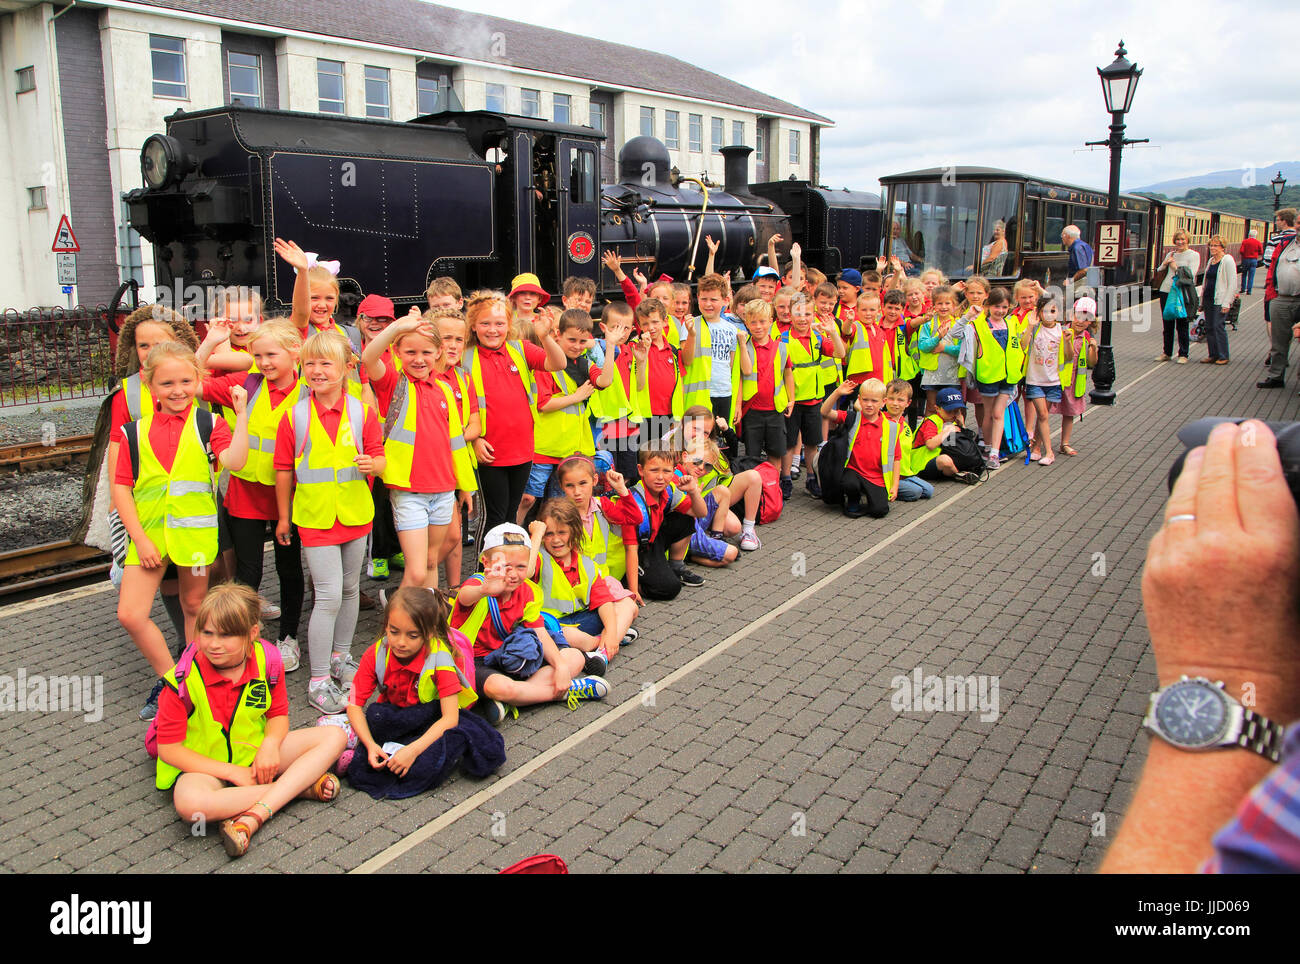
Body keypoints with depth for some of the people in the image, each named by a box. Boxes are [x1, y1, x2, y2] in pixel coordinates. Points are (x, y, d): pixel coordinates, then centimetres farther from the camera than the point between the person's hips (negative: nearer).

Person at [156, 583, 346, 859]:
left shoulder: (267, 660, -10)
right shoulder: (184, 680, -19)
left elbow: (278, 715, 3)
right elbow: (169, 749, -15)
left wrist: (270, 744, -21)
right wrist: (234, 773, -19)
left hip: (258, 754, 4)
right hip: (204, 766, -4)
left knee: (334, 736, -12)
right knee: (190, 802, -39)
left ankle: (252, 817, -29)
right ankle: (300, 787, -21)